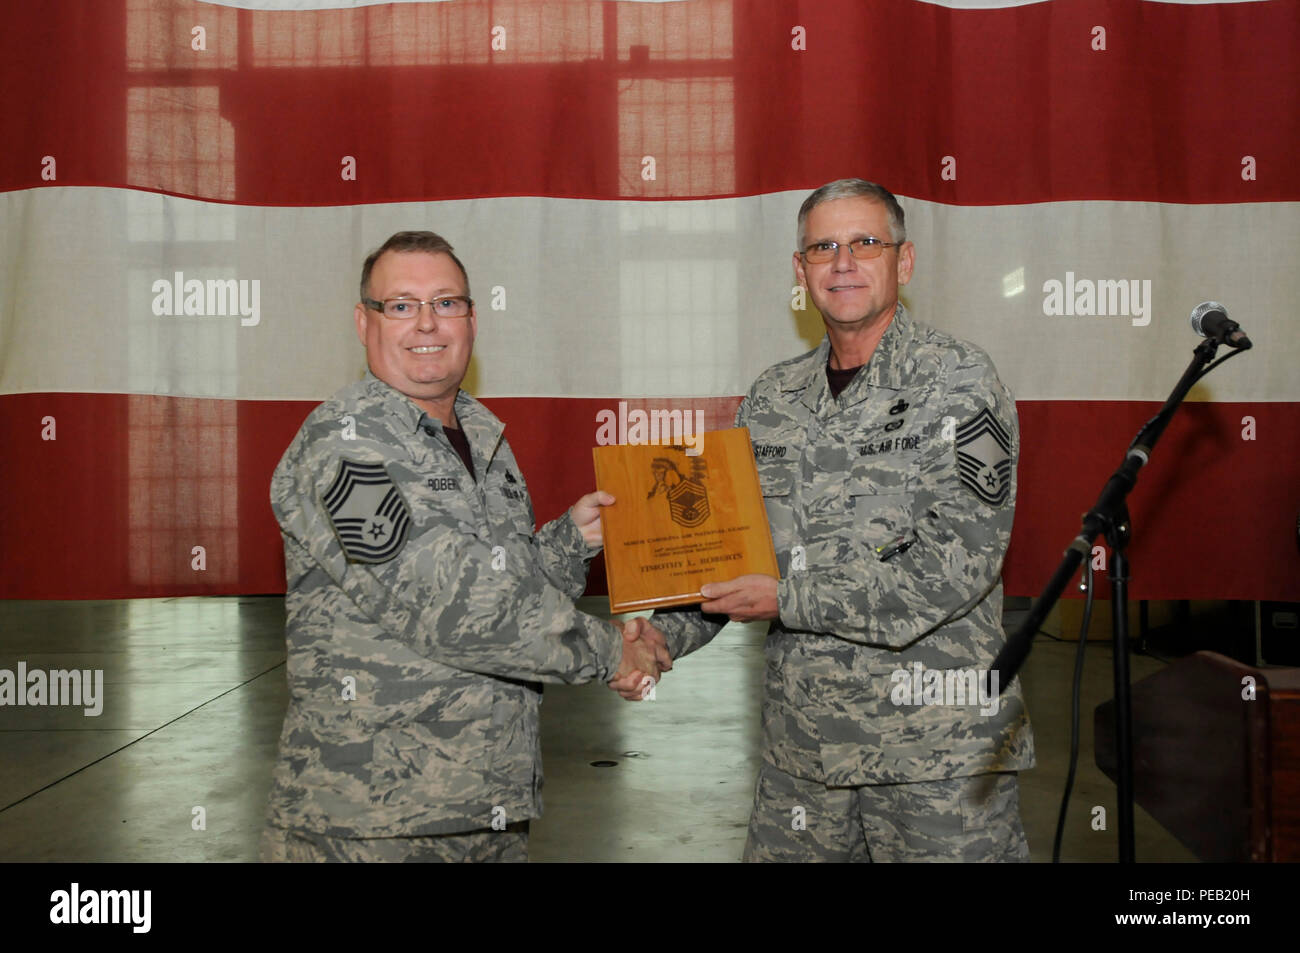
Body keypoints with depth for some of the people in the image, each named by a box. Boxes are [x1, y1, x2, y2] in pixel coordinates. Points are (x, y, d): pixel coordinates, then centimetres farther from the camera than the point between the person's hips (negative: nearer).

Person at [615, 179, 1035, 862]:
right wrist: (666, 633, -5)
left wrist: (790, 601, -16)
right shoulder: (772, 398, 10)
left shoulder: (957, 382, -6)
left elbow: (959, 558, -17)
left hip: (937, 742, -4)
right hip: (802, 737, 5)